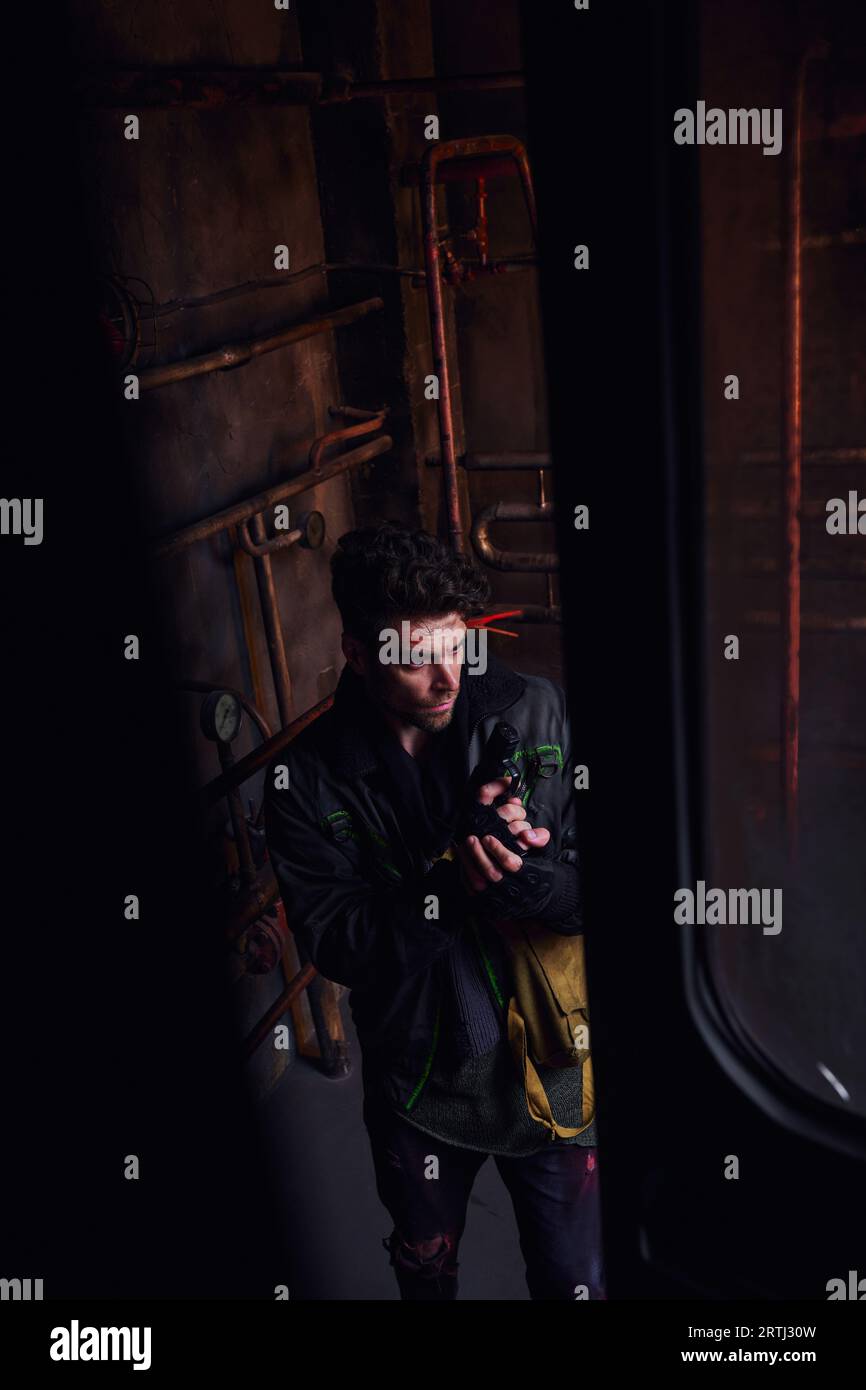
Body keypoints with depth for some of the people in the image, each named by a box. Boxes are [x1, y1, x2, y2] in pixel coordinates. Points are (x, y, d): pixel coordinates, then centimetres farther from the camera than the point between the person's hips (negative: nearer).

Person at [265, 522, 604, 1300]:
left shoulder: (538, 714, -13)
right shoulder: (308, 780, -14)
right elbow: (334, 944, -17)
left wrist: (517, 878, -32)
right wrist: (456, 878, -29)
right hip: (417, 1083, 1)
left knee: (576, 1281, 17)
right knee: (426, 1271, 27)